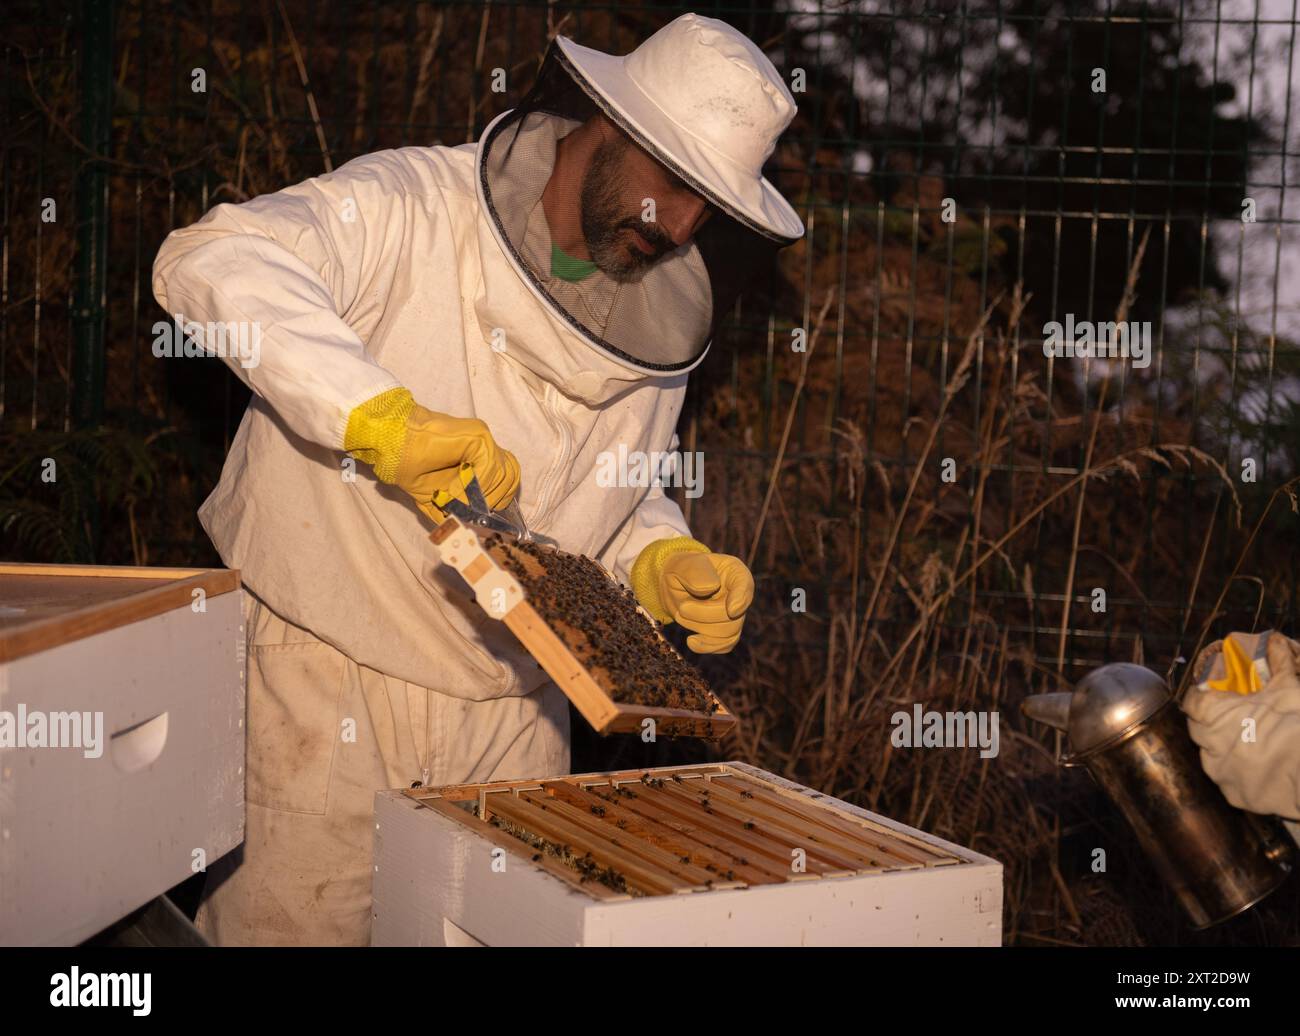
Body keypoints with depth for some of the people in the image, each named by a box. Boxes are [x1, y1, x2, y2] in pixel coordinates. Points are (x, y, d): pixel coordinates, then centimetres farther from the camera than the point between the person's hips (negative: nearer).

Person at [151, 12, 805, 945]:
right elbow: (211, 260, -33)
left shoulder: (664, 316, 5)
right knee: (294, 927, 2)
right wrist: (382, 419, -45)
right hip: (324, 680, -5)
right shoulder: (410, 211, -16)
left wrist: (665, 567, -5)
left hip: (510, 711, 5)